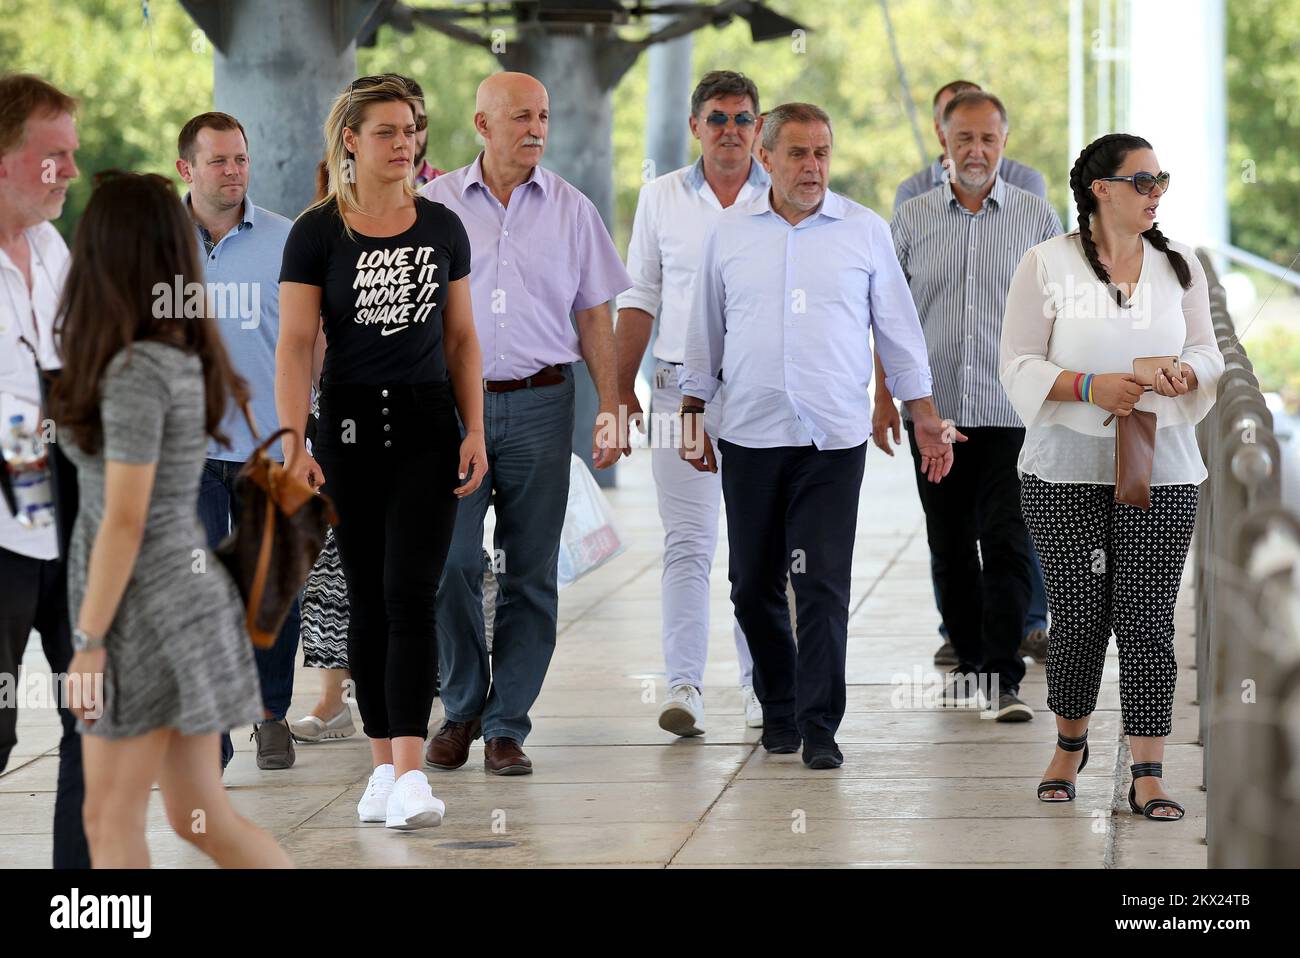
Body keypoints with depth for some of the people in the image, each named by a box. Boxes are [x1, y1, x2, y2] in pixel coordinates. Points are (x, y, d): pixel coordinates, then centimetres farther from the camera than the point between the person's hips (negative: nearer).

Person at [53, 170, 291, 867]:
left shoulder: (135, 372, -18)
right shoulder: (187, 358, 7)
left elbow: (124, 521, -19)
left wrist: (89, 641, -16)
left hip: (146, 610, -8)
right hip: (187, 594, 8)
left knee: (112, 818, 2)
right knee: (200, 816, 12)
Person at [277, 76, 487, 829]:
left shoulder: (443, 227, 5)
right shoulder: (317, 233, -3)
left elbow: (461, 337, 10)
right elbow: (296, 345, -5)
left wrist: (475, 431, 3)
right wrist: (294, 445, -13)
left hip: (427, 426, 1)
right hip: (351, 427, -1)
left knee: (411, 595, -10)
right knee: (368, 599, 6)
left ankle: (411, 775, -15)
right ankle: (383, 767, 16)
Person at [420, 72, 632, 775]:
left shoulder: (570, 210, 8)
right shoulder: (435, 204, 5)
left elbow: (594, 315, 11)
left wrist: (610, 407, 4)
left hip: (540, 405, 1)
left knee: (531, 573, 1)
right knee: (451, 563, -6)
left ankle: (506, 725, 8)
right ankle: (462, 708, 13)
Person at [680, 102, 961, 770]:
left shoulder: (865, 232, 4)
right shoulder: (729, 233, 8)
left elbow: (898, 329, 10)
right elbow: (705, 333, 16)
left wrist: (925, 417, 7)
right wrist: (693, 416, 13)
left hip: (833, 439, -2)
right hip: (749, 436, 2)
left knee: (822, 586, -8)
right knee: (753, 587, 6)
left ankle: (819, 727, -5)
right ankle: (778, 709, 22)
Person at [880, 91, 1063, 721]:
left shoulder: (1037, 218, 2)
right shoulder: (912, 219, 6)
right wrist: (883, 397, 5)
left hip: (1011, 411, -2)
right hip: (933, 410, 2)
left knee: (1006, 545, -9)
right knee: (950, 546, 9)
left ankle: (1004, 676, -9)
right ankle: (969, 660, 22)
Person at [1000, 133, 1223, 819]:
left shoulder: (1181, 266, 8)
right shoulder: (1046, 264, -2)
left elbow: (1207, 349, 15)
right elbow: (1018, 364, -4)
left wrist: (1187, 372, -9)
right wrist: (1091, 386, -18)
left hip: (1161, 470, 2)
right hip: (1067, 470, -2)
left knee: (1148, 619, -4)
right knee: (1079, 615, 3)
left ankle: (1147, 777, -2)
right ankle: (1069, 745, 29)